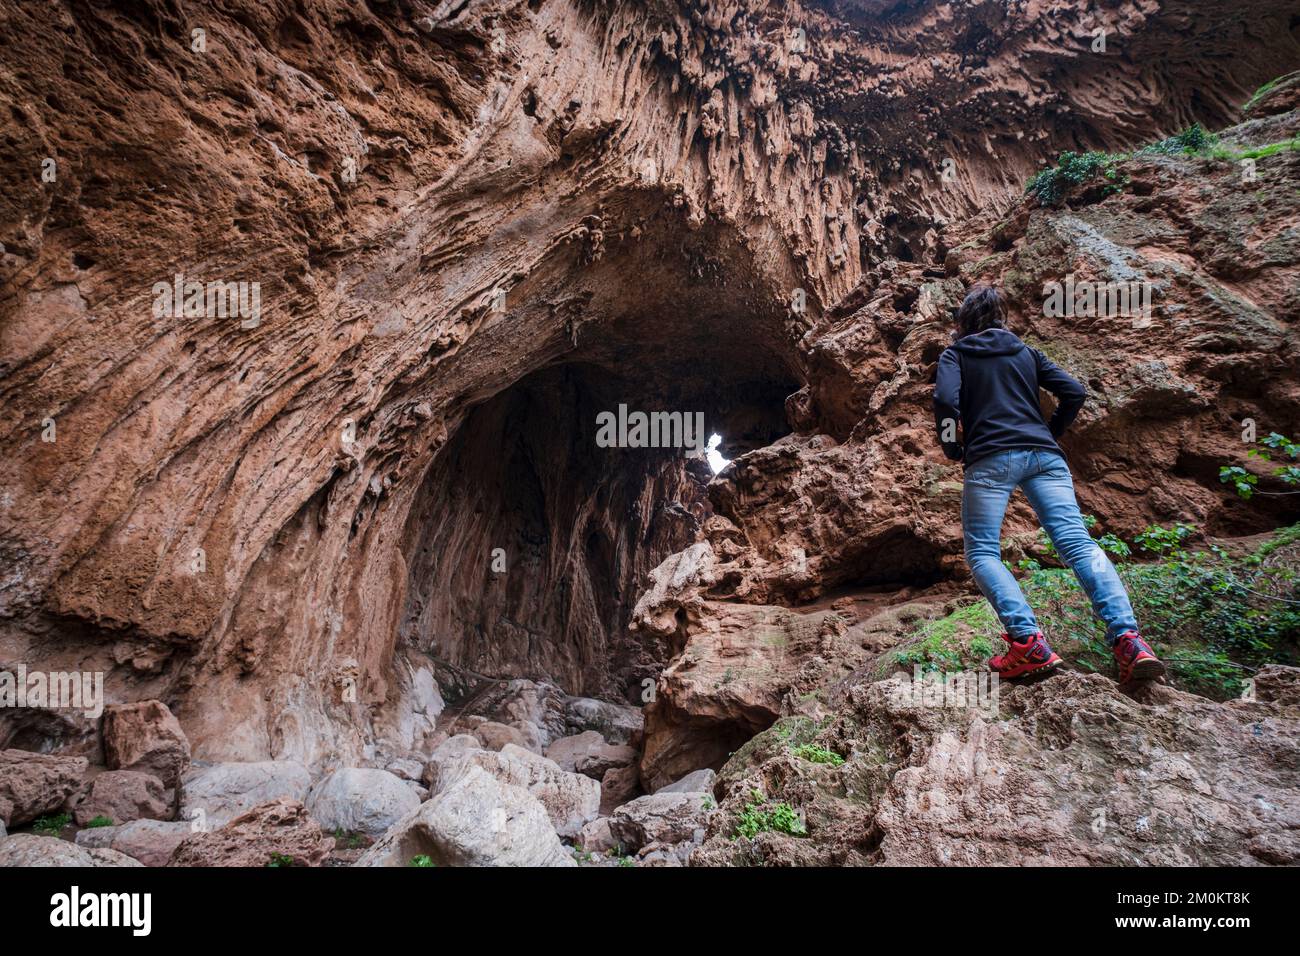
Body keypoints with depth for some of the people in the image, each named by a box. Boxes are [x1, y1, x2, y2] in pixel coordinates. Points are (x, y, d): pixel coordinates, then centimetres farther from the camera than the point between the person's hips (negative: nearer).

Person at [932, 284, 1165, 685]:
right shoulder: (1026, 351, 25)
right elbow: (1074, 392, 14)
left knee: (982, 552, -2)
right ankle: (1127, 637, -24)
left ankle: (1027, 641, -22)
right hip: (1043, 455, 4)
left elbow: (945, 399, -7)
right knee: (1078, 542, -6)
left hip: (990, 458, -4)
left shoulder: (956, 353, 13)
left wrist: (952, 449, 5)